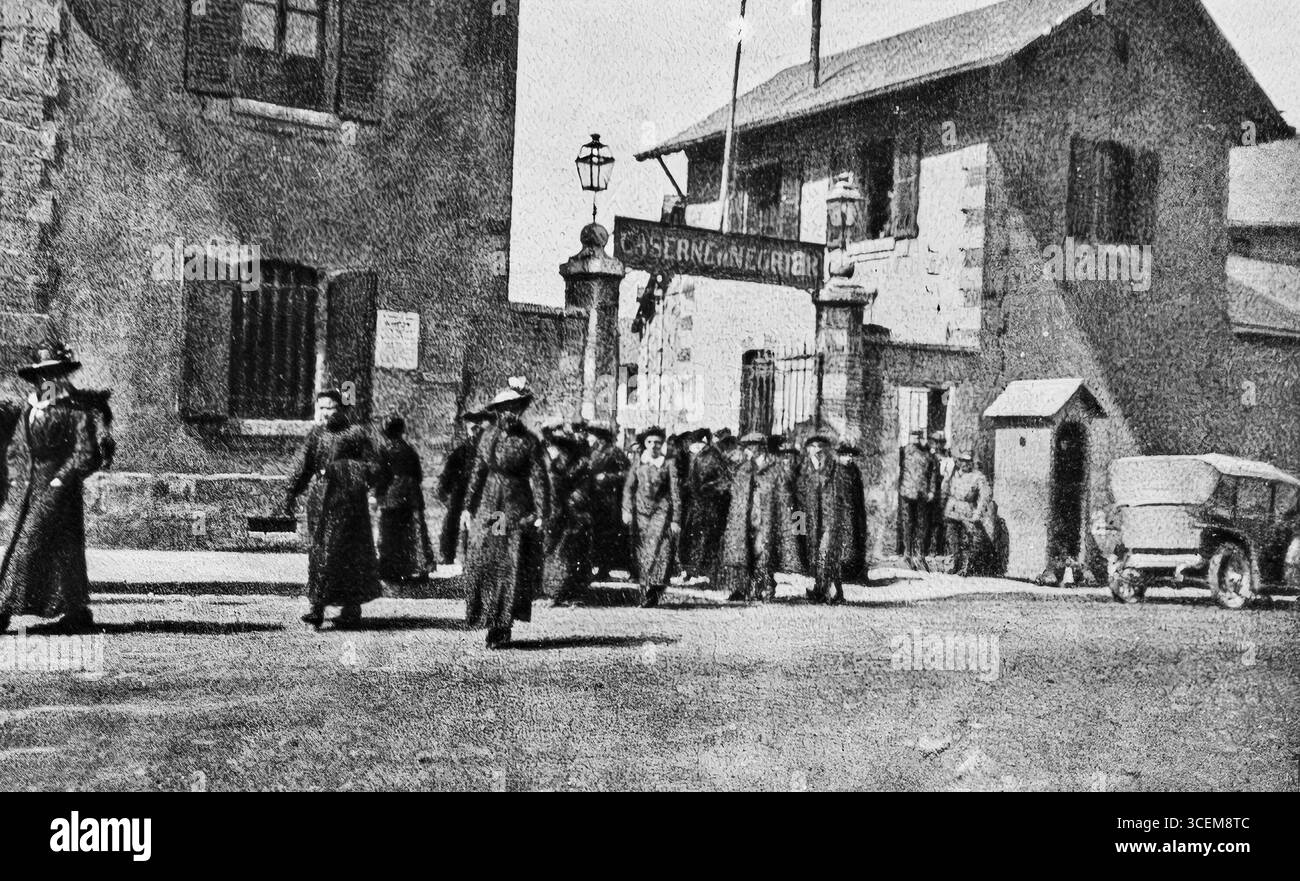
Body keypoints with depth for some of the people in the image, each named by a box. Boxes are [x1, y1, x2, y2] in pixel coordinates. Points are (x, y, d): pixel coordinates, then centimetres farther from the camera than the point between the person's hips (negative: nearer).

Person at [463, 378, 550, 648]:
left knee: (512, 570, -3)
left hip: (518, 512, -3)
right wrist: (469, 506, 11)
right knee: (483, 565, -1)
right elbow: (478, 474, 13)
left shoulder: (529, 441, -5)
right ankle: (490, 623, 12)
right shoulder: (488, 437, 7)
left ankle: (503, 628, 4)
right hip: (489, 509, 4)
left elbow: (538, 479, -7)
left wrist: (542, 513, -14)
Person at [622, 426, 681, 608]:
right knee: (642, 554, 3)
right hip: (640, 512, 3)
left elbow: (675, 493, 0)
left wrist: (676, 520, -4)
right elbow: (628, 488, 7)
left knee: (659, 551, -16)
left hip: (661, 512, -3)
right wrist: (627, 510, -8)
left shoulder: (669, 463, 1)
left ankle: (653, 593, -11)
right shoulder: (638, 464, 9)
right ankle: (645, 592, 9)